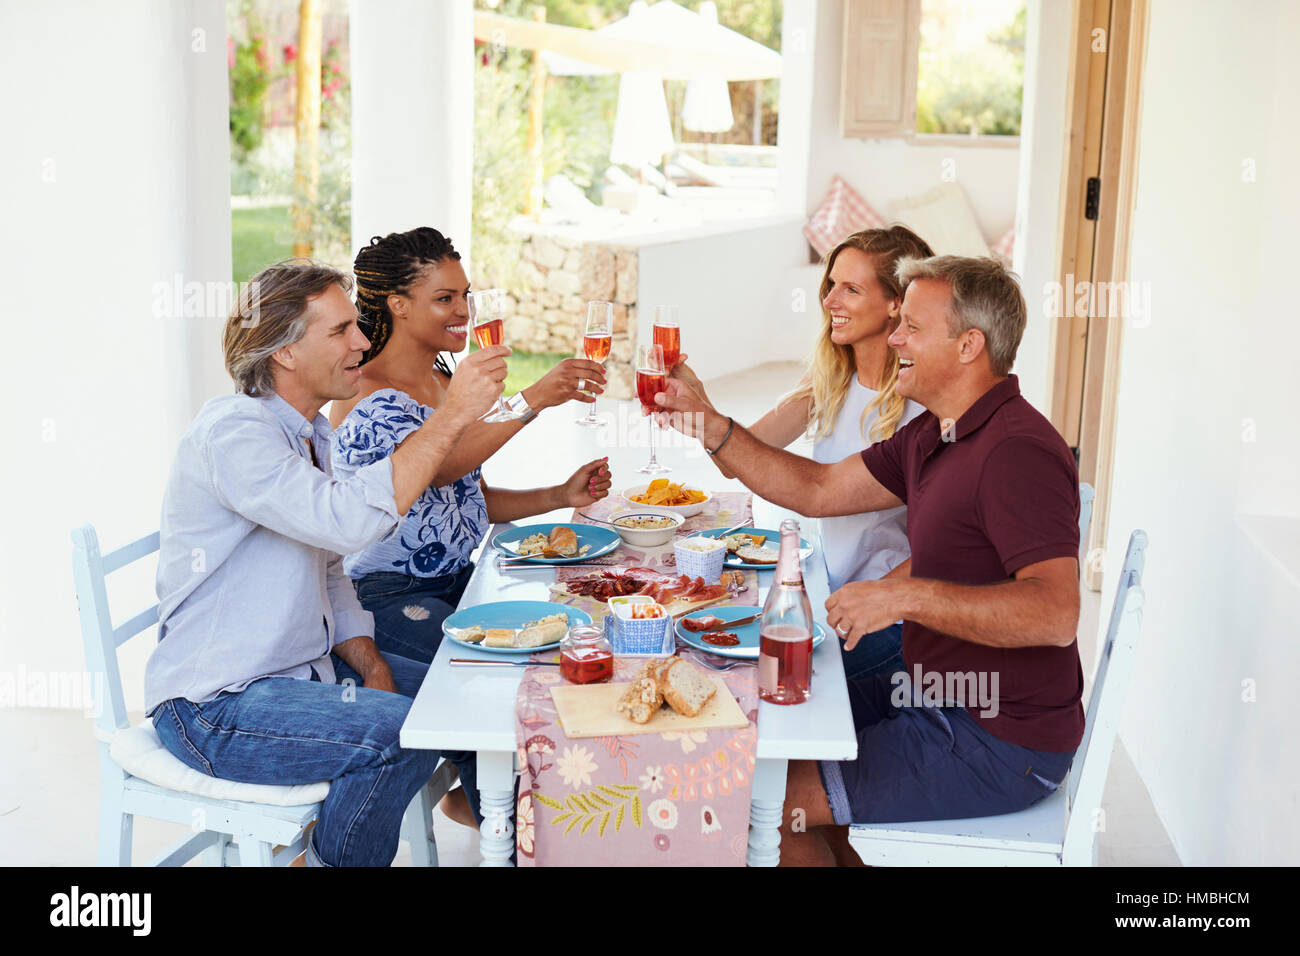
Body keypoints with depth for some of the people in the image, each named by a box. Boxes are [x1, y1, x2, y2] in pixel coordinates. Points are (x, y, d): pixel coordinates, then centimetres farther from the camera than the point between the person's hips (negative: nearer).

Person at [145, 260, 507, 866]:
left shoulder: (309, 434, 12)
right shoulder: (232, 430, -20)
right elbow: (349, 520, -35)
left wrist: (371, 665, 1)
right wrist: (451, 415, -31)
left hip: (302, 667, 10)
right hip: (216, 704, -9)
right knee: (404, 733, -26)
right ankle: (331, 860, -2)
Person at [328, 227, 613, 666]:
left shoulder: (449, 385, 12)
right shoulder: (363, 399, -15)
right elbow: (435, 466, -34)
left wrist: (560, 496, 1)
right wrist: (533, 399, -41)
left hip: (461, 578, 8)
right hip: (385, 597, -8)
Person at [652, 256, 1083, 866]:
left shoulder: (1017, 450, -24)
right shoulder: (933, 435, 8)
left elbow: (1056, 614, -34)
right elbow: (820, 490, 14)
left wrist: (905, 594, -36)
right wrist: (709, 427, 7)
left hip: (1001, 746, -10)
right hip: (941, 696, 10)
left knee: (775, 801, -11)